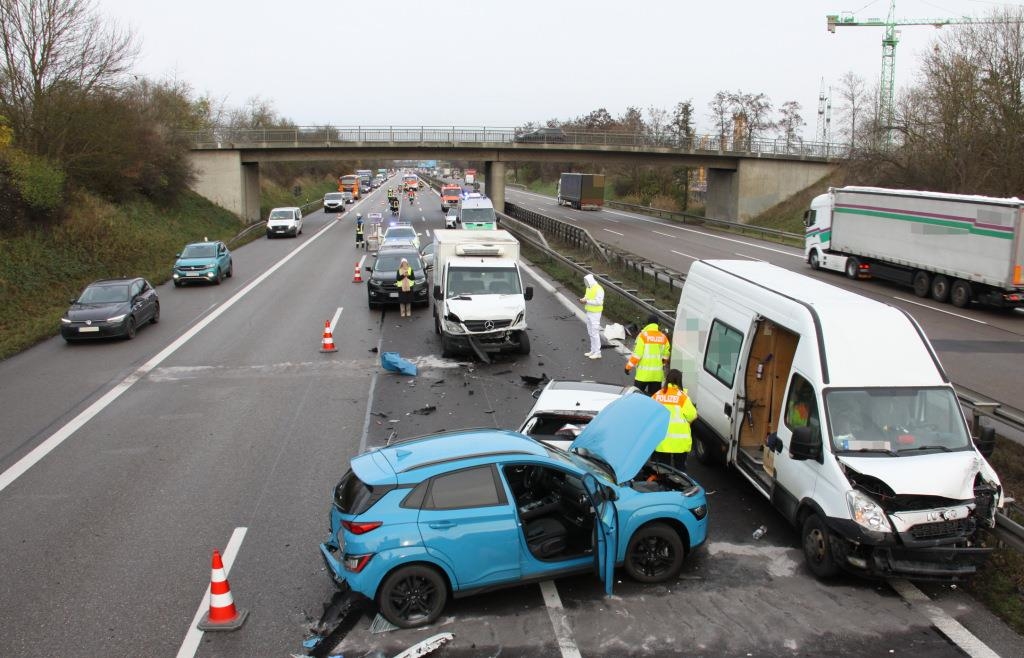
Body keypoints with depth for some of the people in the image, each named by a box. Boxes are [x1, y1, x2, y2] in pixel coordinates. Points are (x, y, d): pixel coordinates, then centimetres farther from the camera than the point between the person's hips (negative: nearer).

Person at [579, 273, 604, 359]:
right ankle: (593, 351, 23)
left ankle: (597, 352, 1)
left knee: (595, 333, -5)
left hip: (595, 314, -9)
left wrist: (587, 301, -25)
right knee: (590, 332, 14)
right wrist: (583, 299, -2)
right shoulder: (589, 288, 10)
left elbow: (598, 301, -25)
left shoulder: (598, 289, -18)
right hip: (589, 313, 9)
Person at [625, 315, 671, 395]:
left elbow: (637, 354, -13)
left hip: (644, 373, -4)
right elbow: (666, 354, 14)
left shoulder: (643, 335, -9)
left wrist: (628, 366, -4)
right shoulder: (663, 337, 6)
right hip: (657, 374, 5)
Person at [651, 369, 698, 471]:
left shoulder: (657, 395, 0)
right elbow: (692, 415, -7)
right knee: (680, 466, 9)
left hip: (661, 440, 3)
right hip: (679, 441, -3)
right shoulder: (682, 396, -10)